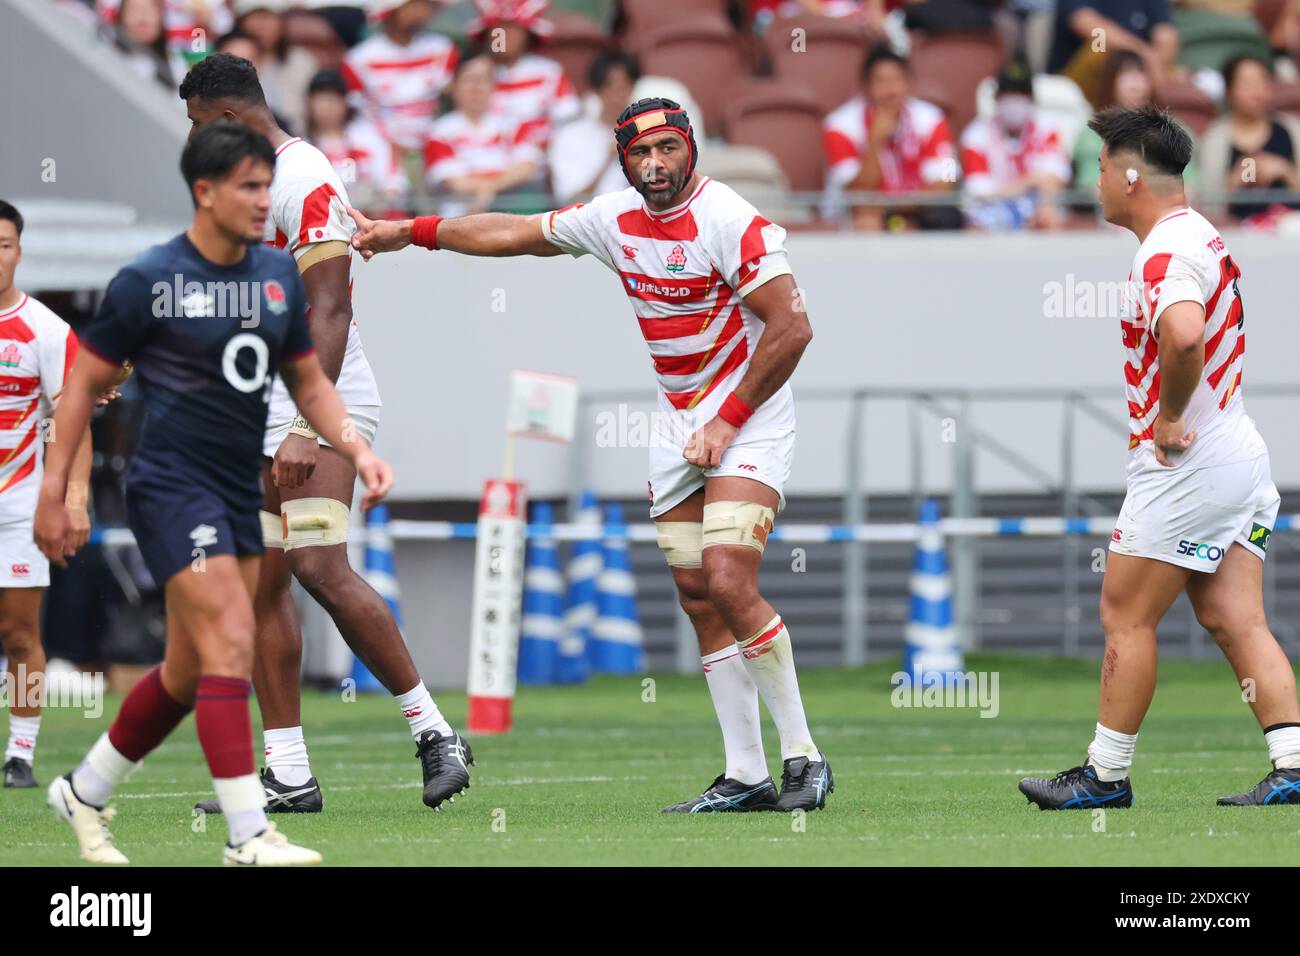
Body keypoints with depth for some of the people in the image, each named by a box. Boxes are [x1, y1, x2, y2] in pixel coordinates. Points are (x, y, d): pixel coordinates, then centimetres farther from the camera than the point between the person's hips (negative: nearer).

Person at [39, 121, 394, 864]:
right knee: (231, 643, -18)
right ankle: (249, 833, -18)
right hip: (172, 485, -7)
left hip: (240, 489, 7)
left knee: (191, 672, 12)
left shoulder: (278, 274, 8)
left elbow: (309, 382, 17)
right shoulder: (149, 281, -9)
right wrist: (53, 494, -5)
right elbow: (86, 384, -3)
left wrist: (358, 449, 0)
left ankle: (86, 792, 31)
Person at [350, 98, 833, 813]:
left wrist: (727, 422, -16)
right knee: (698, 598, 2)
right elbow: (516, 234, 18)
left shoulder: (729, 222, -17)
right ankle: (746, 776, 5)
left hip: (748, 419, -7)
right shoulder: (617, 219, 4)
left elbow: (791, 327, -19)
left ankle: (803, 755, -10)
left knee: (728, 584, -20)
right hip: (677, 425, 7)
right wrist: (410, 233, 22)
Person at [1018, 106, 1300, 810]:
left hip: (1183, 464, -10)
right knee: (1235, 621, 5)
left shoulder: (1167, 251, -18)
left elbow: (1185, 334, -39)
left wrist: (1168, 419, -24)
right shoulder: (1200, 235, 15)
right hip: (1237, 455, 10)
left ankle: (1105, 776, 6)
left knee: (1126, 616, 0)